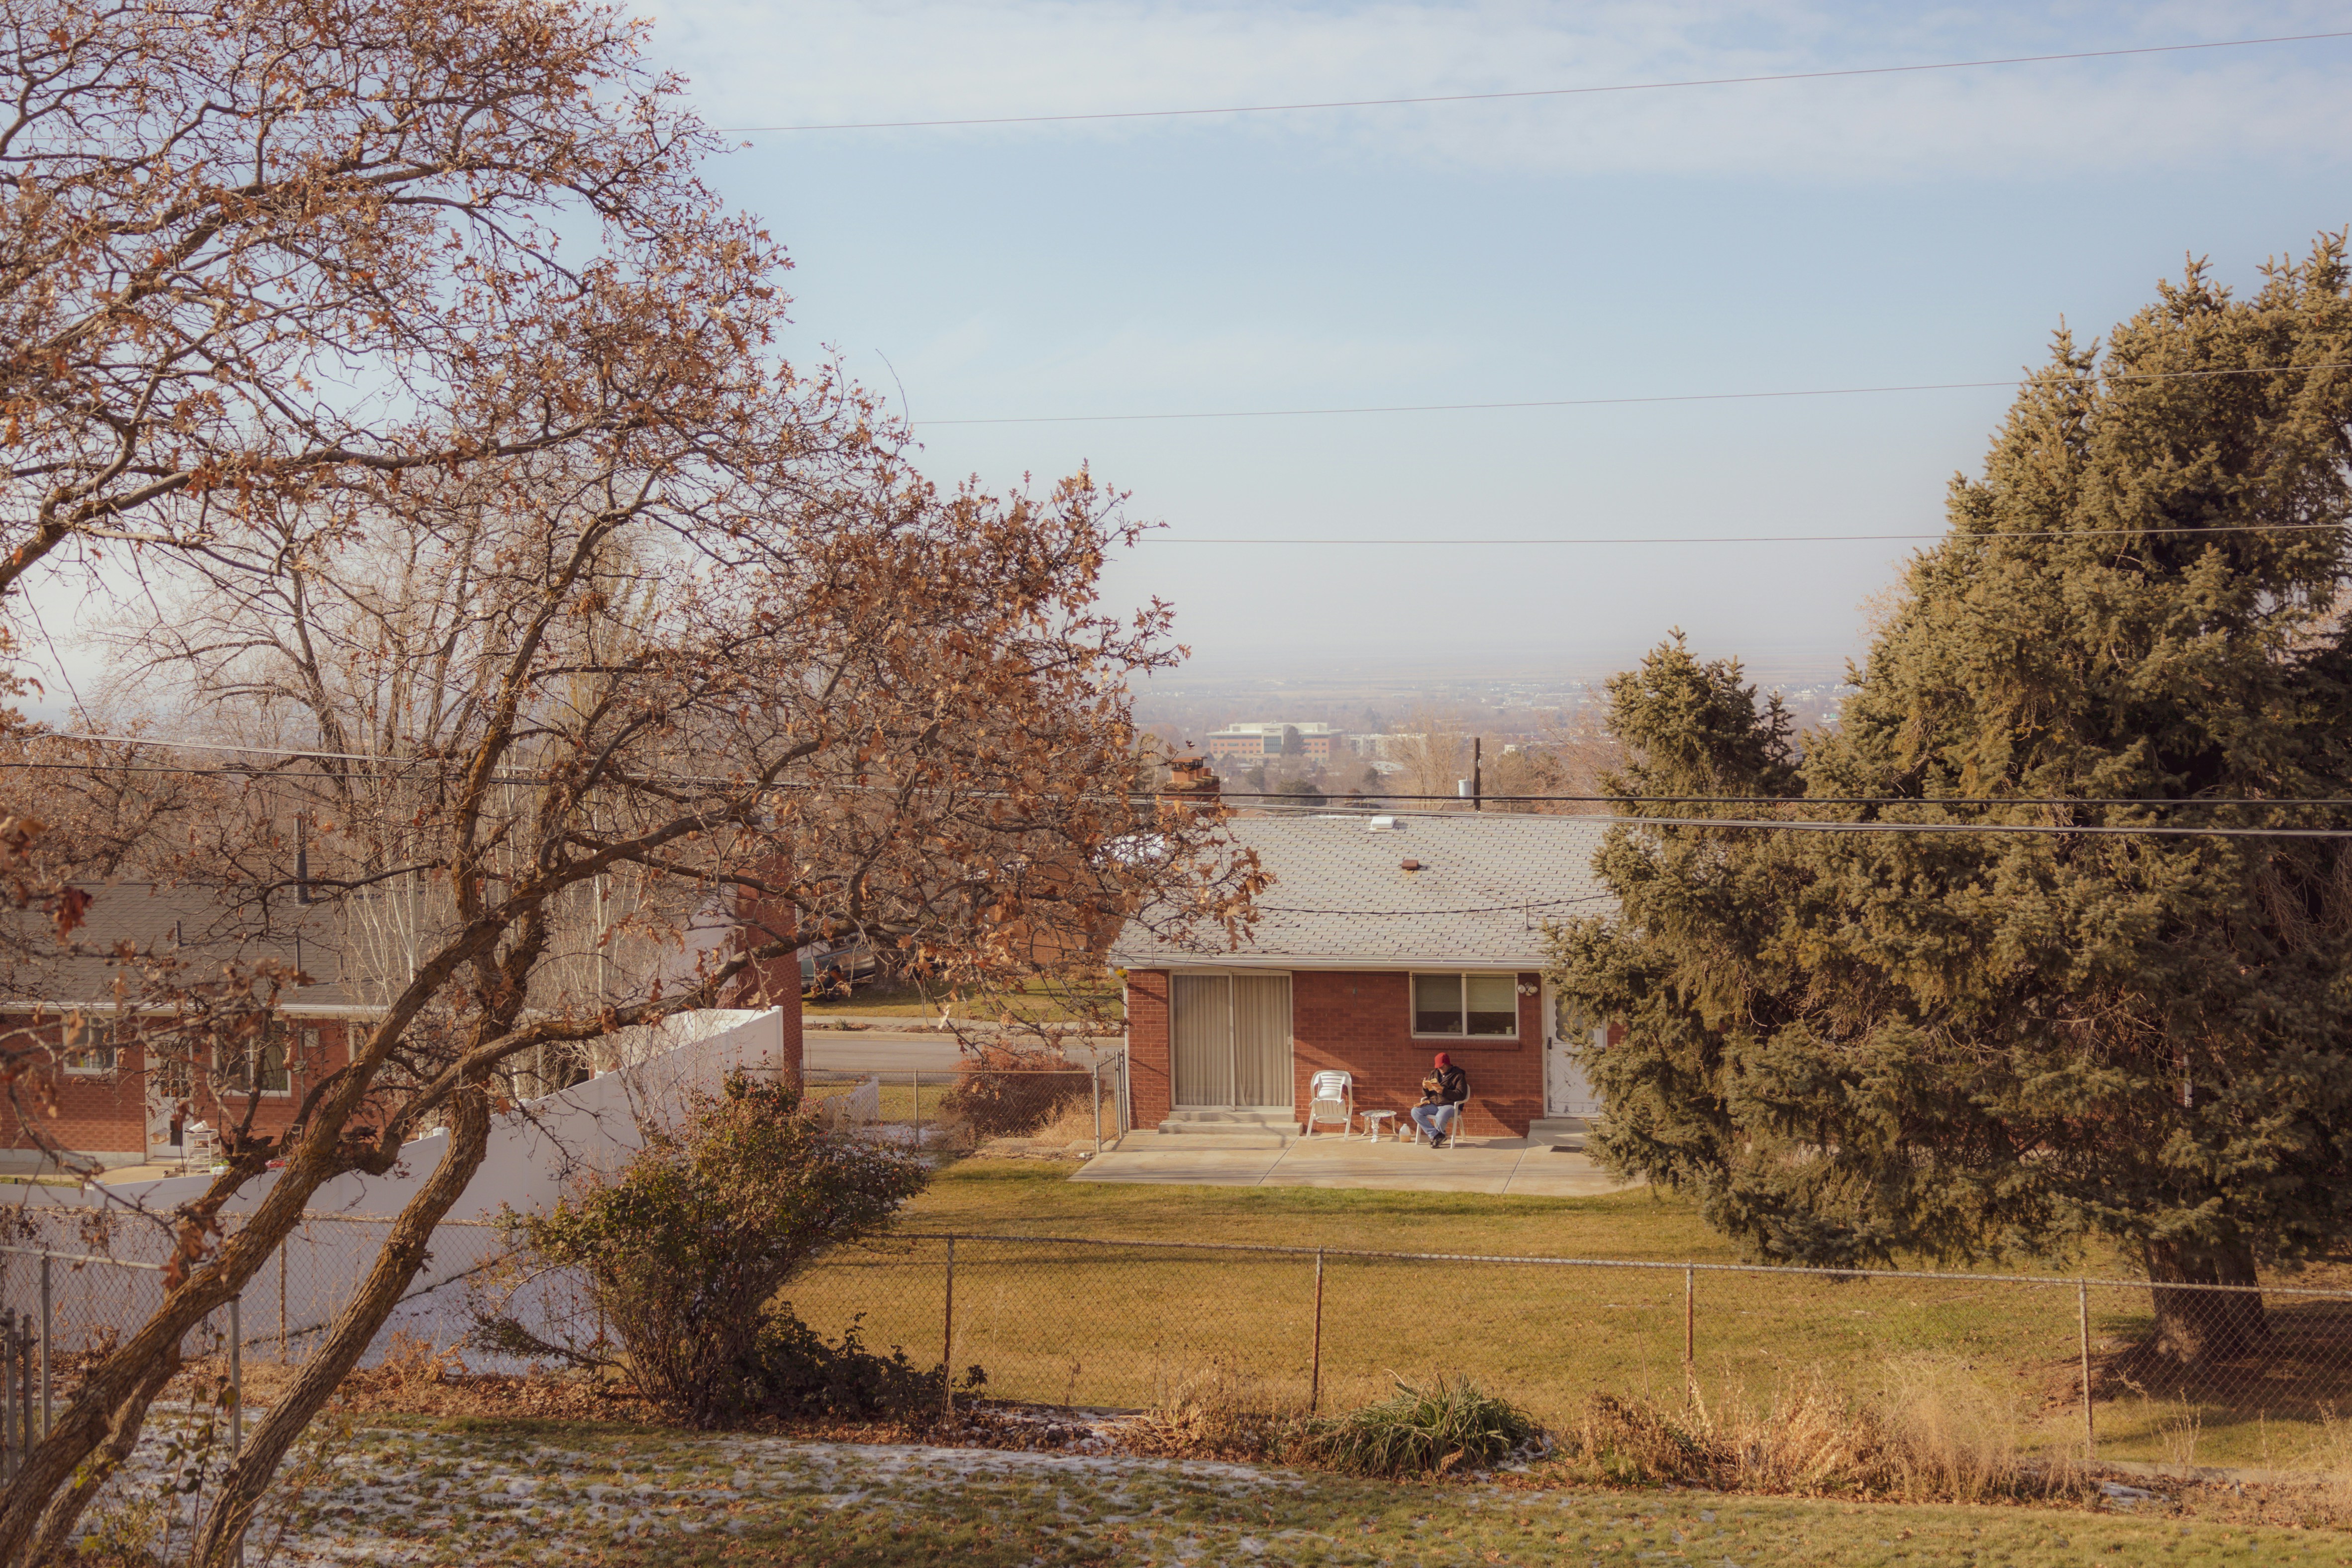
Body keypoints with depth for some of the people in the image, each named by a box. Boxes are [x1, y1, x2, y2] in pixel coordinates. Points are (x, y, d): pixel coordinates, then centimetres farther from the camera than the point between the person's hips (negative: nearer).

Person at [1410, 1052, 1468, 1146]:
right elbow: (1427, 1094, 19)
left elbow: (1461, 1095, -12)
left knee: (1440, 1117, -39)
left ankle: (1435, 1136, -3)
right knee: (1415, 1112, -20)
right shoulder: (1434, 1075, 16)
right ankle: (1436, 1135, -16)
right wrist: (1425, 1088, -6)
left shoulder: (1458, 1076, -1)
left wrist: (1443, 1091, -24)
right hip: (1434, 1104, 6)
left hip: (1450, 1105, -6)